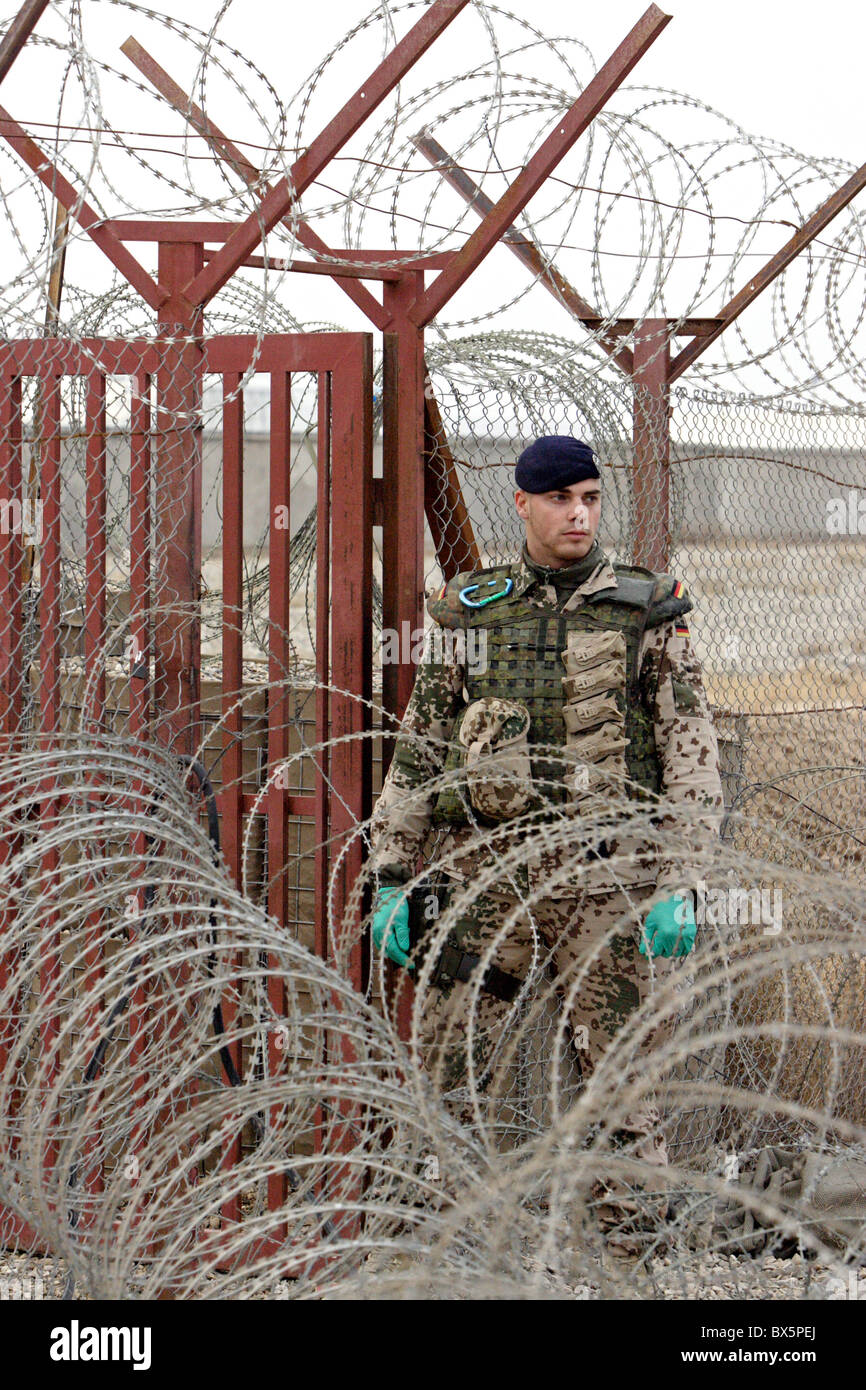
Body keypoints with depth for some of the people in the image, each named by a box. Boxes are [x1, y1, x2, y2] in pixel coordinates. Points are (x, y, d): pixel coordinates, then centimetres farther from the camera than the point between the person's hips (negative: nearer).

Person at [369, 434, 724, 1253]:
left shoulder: (648, 613, 4)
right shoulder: (469, 615, 10)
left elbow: (692, 755, 1)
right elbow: (415, 751, 13)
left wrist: (680, 882, -8)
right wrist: (391, 879, 8)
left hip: (606, 876, -2)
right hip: (488, 872, 2)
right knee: (442, 1074, 1)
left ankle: (627, 1245, 7)